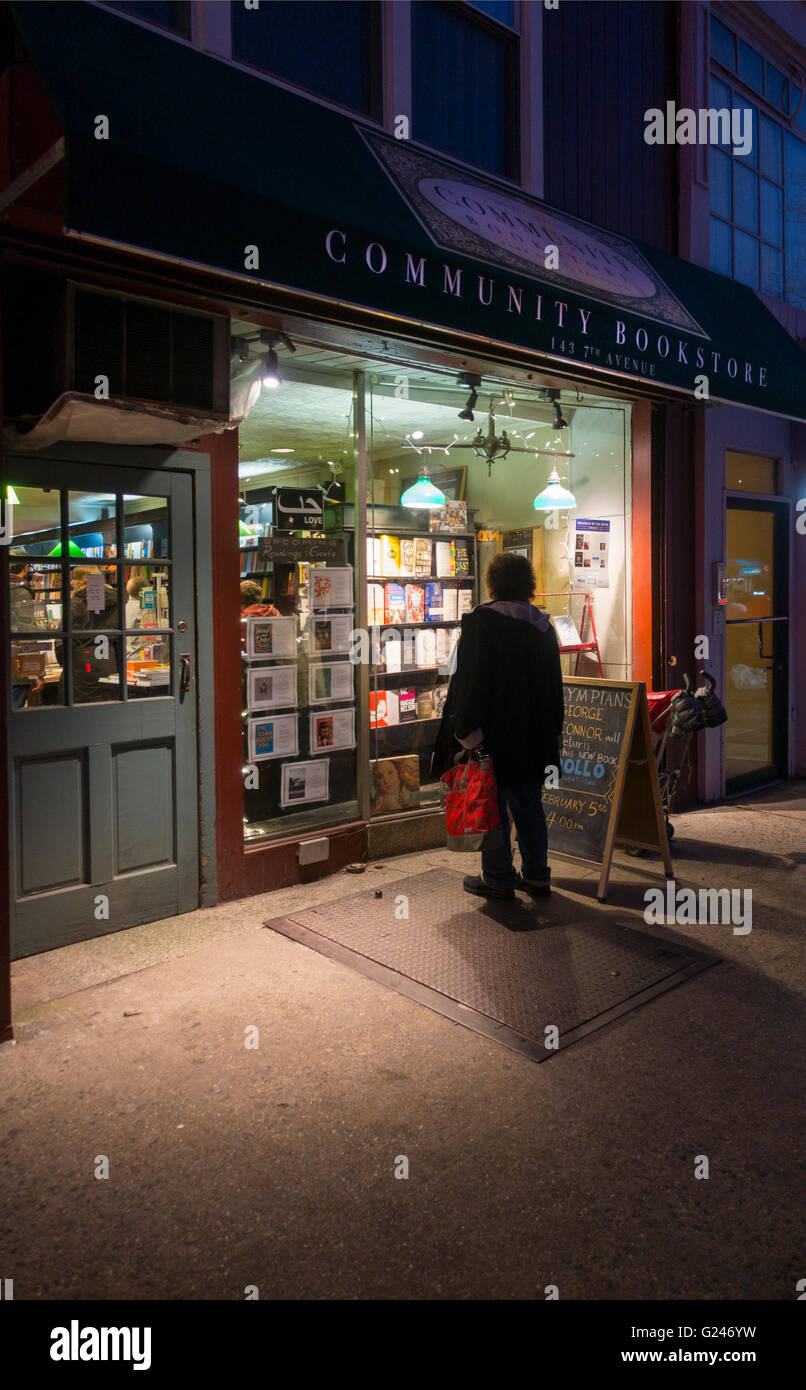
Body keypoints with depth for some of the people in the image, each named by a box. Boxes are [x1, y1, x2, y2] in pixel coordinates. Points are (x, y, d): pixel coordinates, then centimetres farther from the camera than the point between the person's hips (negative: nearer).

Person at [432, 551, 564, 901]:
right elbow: (554, 684, 12)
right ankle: (536, 876, 21)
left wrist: (466, 729, -15)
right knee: (529, 804, 15)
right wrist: (551, 731, 18)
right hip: (532, 736, 6)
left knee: (491, 805, 4)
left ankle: (498, 879, 12)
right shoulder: (542, 624, 7)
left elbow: (471, 679, -17)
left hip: (494, 731, -6)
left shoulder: (481, 620, -12)